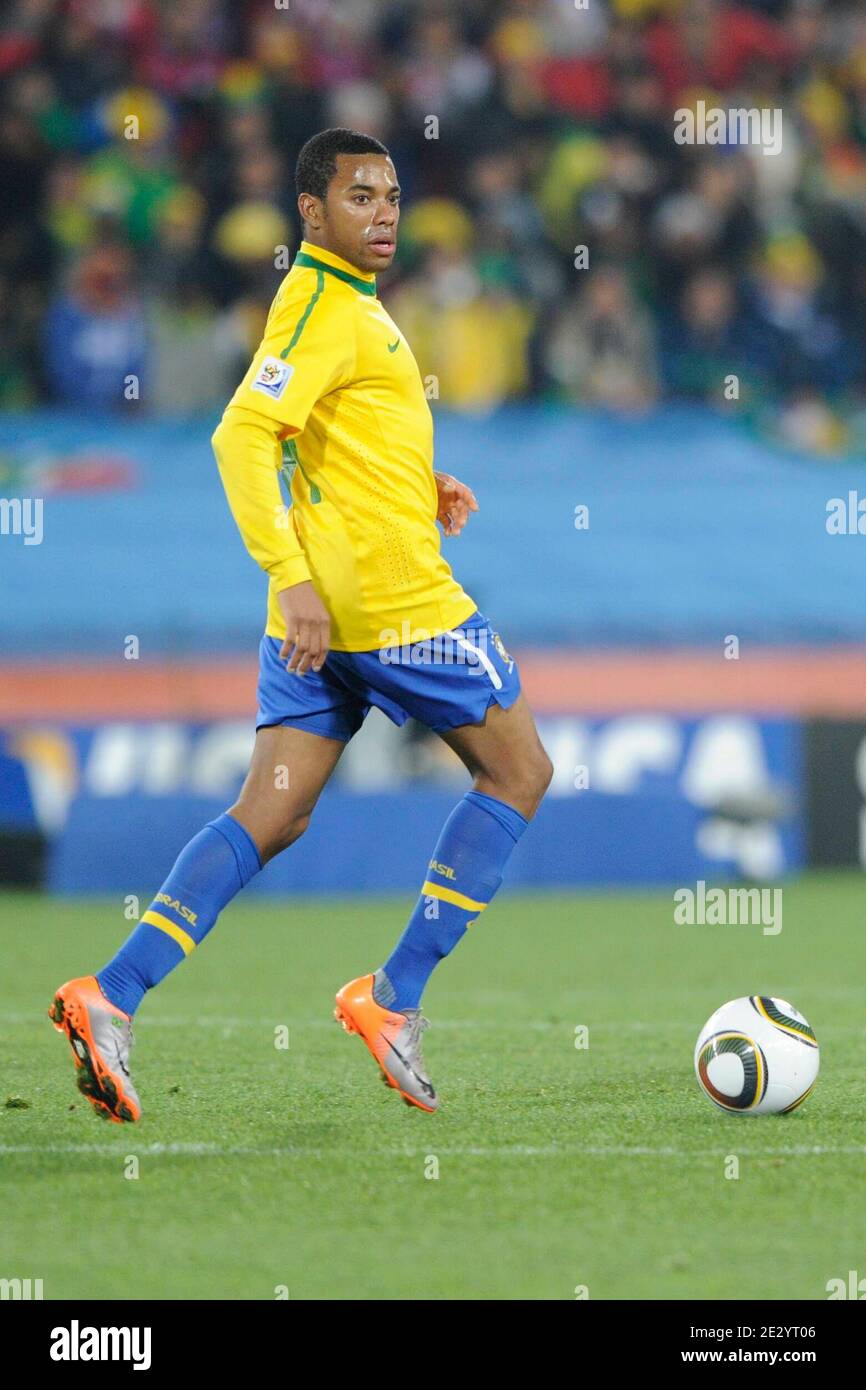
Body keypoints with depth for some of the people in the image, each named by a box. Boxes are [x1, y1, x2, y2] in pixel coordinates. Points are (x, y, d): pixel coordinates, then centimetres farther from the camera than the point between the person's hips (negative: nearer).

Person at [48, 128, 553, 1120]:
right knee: (519, 775, 5)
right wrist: (293, 577, -29)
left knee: (270, 816, 5)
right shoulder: (325, 308, -12)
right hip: (395, 601, -9)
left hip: (318, 616, 9)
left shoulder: (340, 301, 19)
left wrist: (426, 489, 15)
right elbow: (242, 436, -23)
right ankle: (393, 996, 1)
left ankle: (113, 996, -8)